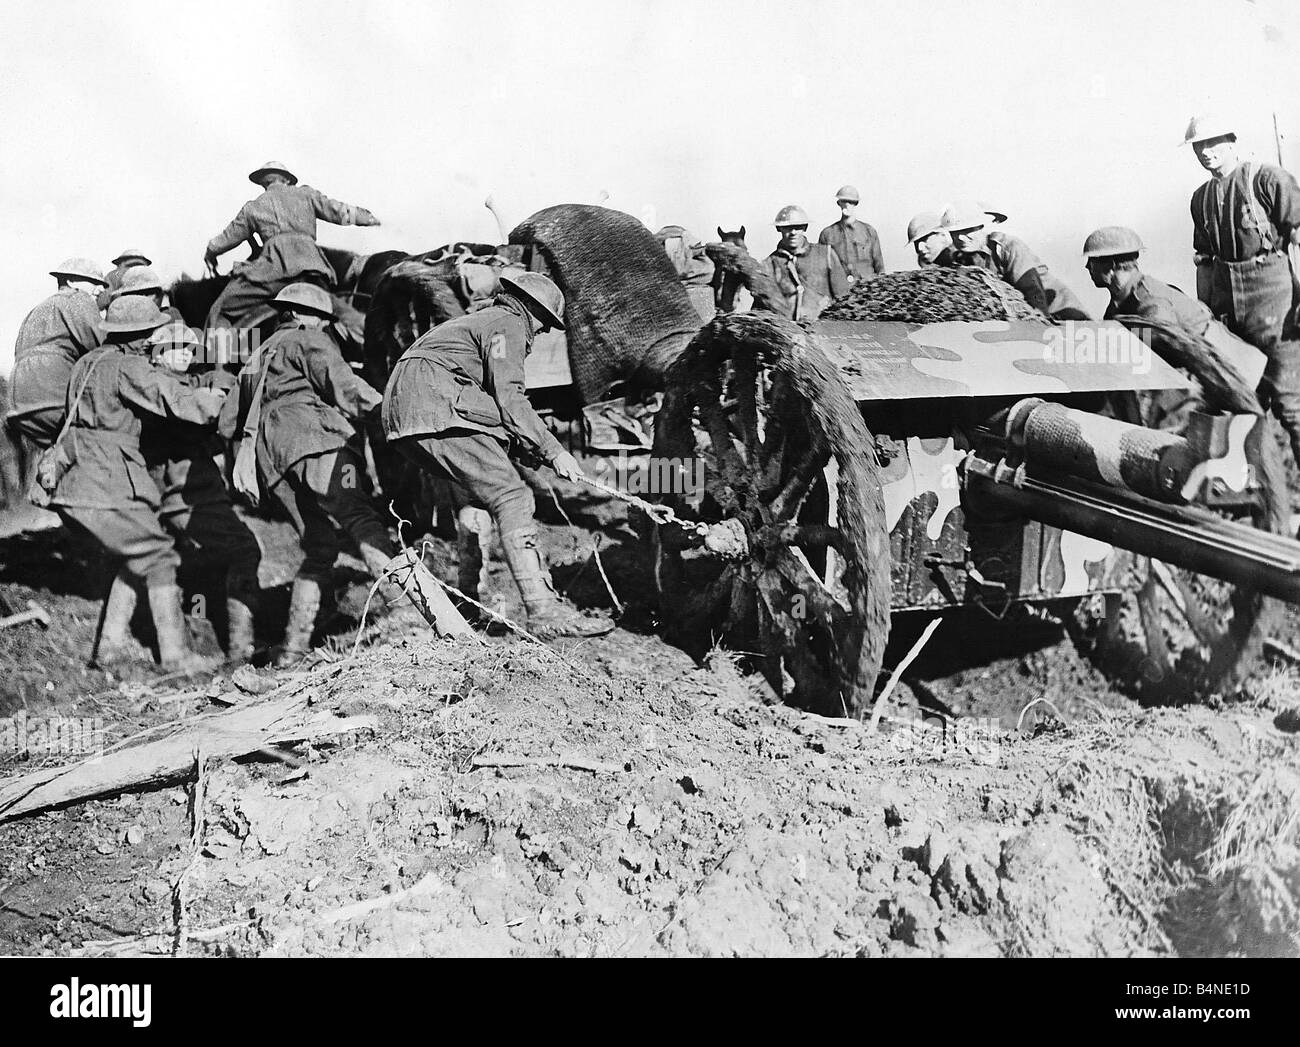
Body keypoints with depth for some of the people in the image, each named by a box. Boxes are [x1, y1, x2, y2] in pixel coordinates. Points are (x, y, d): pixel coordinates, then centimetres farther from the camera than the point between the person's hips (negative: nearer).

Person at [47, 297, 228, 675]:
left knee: (136, 558, 18)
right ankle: (175, 654, -2)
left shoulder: (87, 363, 18)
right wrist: (233, 399, -8)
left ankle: (109, 646, 16)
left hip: (72, 488, 9)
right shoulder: (127, 368, -10)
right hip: (105, 487, -9)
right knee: (157, 557, -1)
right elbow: (179, 402, -17)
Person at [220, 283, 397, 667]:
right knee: (360, 517, -26)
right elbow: (343, 387, -5)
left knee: (320, 547, 9)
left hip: (271, 461, 8)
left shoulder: (259, 358, 36)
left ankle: (293, 648, 4)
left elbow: (228, 421, 32)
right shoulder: (308, 340, 12)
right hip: (313, 439, -7)